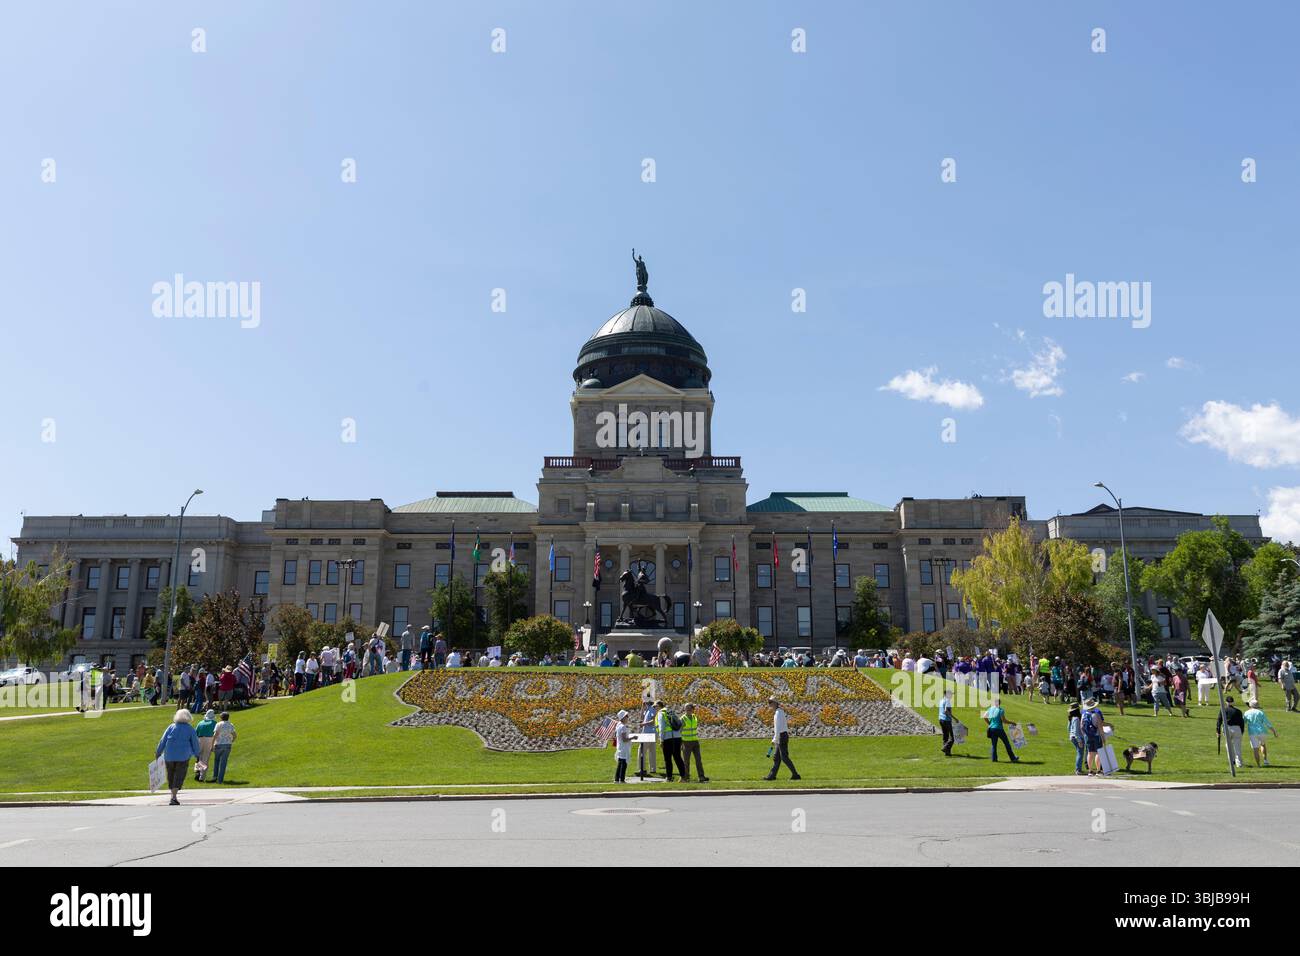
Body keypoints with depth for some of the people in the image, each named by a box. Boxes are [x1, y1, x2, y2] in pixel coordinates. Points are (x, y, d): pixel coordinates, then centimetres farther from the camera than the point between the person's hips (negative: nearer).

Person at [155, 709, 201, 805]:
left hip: (169, 755, 3)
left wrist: (158, 752, 13)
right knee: (179, 777, -2)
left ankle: (173, 794, 22)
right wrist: (197, 754, 14)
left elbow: (163, 740, 5)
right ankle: (173, 797, -15)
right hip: (183, 756, -2)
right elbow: (195, 743, 3)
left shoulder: (171, 727, 7)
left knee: (171, 776, 16)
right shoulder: (190, 729, 2)